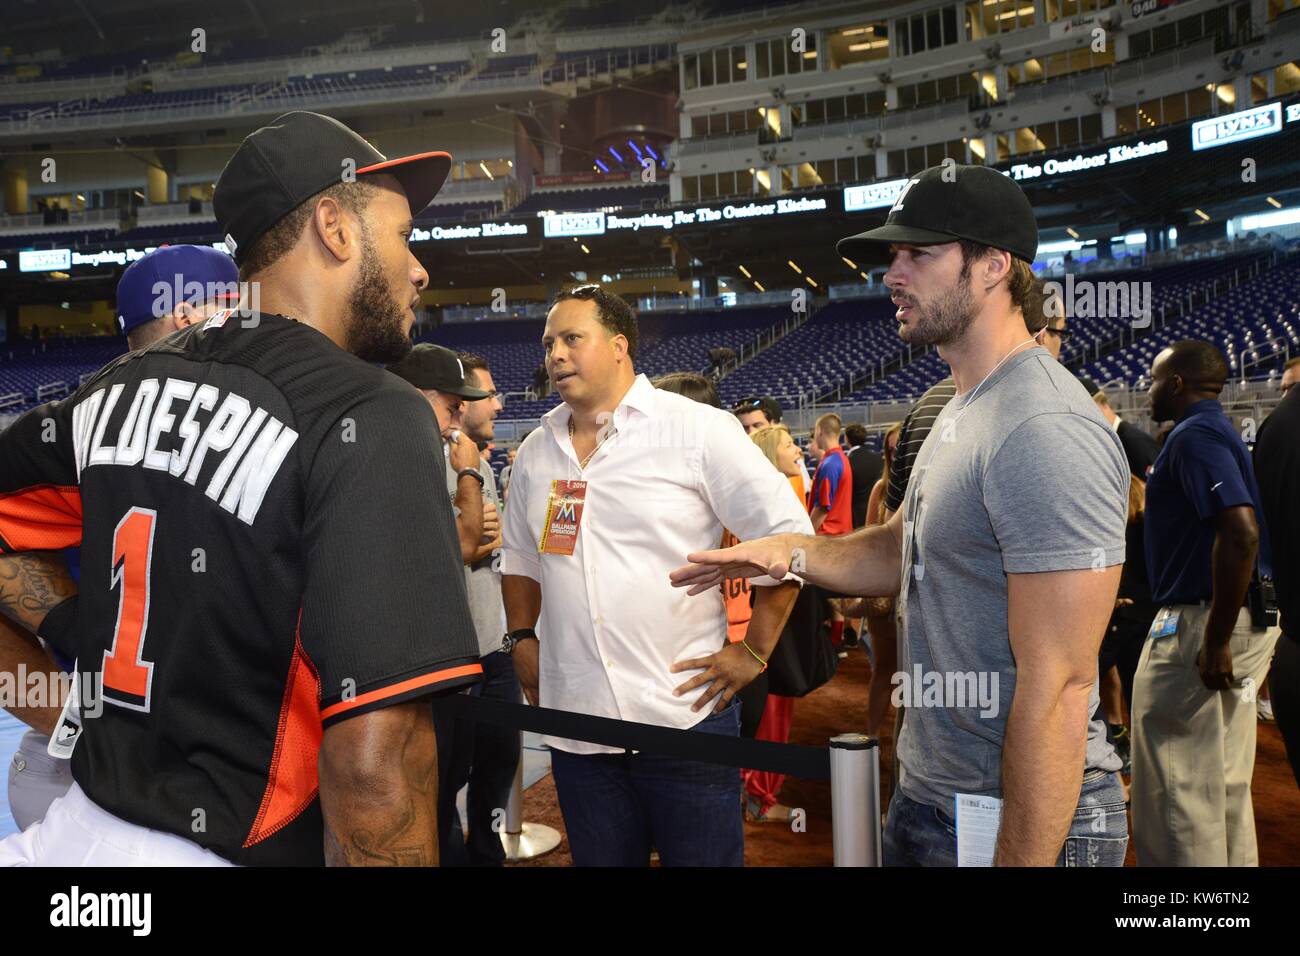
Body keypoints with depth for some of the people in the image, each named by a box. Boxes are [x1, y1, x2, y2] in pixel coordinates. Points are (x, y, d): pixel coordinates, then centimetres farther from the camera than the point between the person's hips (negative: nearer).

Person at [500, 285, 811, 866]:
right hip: (573, 720, 5)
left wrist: (753, 651, -7)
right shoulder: (535, 453, 10)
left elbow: (788, 534, -7)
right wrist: (522, 637, 12)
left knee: (704, 856, 6)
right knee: (600, 857, 16)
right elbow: (518, 556, 24)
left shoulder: (698, 429, -7)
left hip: (684, 712, -4)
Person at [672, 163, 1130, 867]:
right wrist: (793, 554, 2)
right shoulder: (961, 412, 9)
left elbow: (1058, 687, -26)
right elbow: (905, 550, 20)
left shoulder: (1045, 432, -24)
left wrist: (1022, 859, -25)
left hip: (1021, 824, -9)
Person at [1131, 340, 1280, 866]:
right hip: (1239, 621, 10)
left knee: (1176, 786, -3)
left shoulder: (1195, 434, -15)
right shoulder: (1216, 432, 16)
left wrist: (1216, 639, -25)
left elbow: (1242, 533, -28)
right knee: (1224, 783, 18)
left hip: (1203, 622, -10)